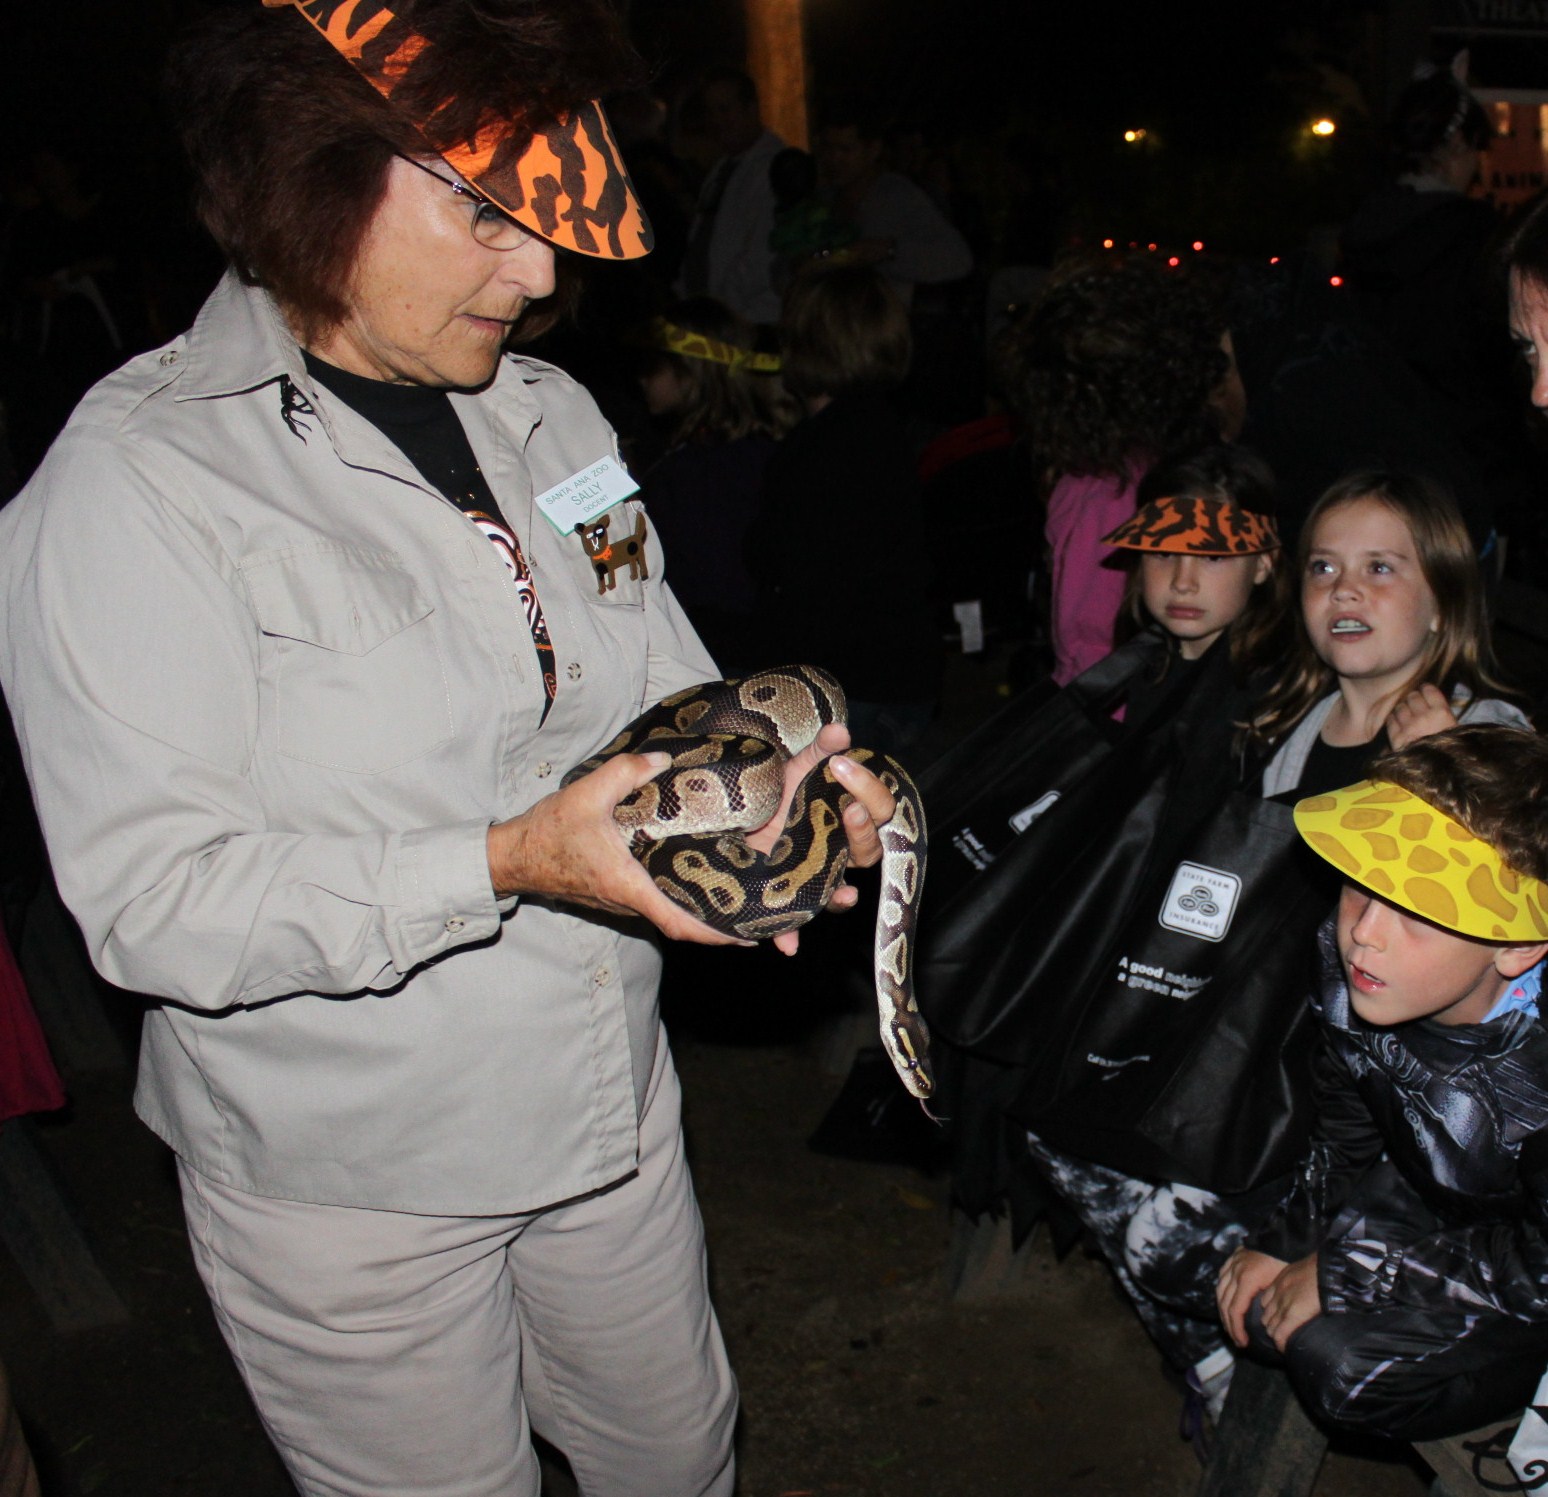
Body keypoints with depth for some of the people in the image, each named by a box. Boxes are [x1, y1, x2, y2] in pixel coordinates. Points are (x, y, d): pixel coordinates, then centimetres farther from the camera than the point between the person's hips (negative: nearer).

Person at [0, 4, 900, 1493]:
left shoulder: (549, 415, 2)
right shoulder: (128, 490, -19)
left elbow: (668, 683, 10)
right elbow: (151, 901, -23)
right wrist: (503, 865, -31)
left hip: (609, 1119, 6)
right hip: (347, 1187, -6)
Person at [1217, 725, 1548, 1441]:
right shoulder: (1352, 966, -20)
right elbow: (1345, 1139, 0)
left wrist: (1345, 1271, -21)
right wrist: (1282, 1242, -8)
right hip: (1432, 1194, 6)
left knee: (1345, 1360, -22)